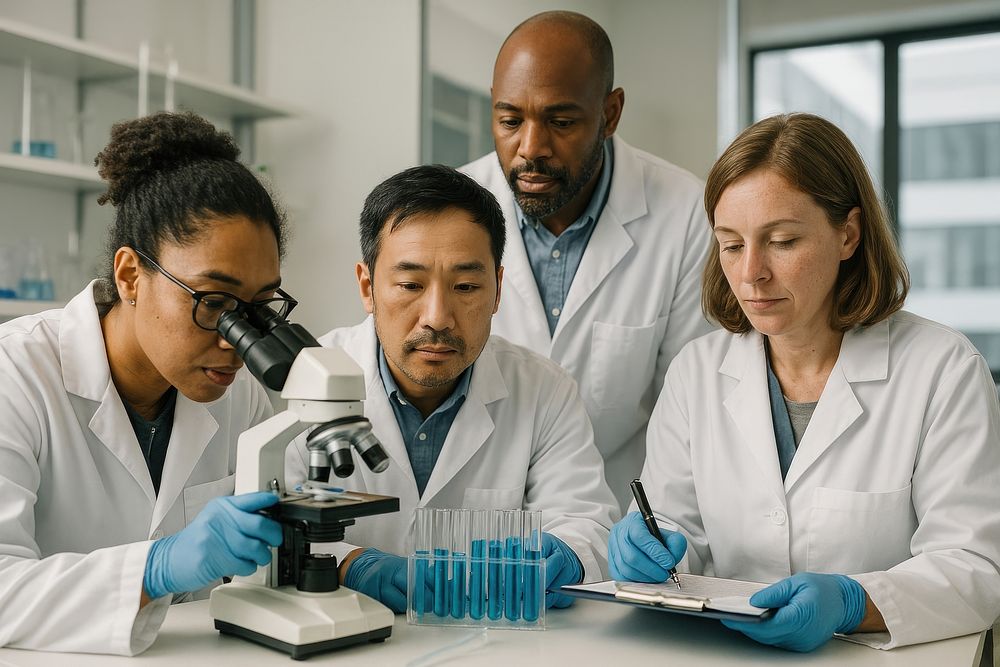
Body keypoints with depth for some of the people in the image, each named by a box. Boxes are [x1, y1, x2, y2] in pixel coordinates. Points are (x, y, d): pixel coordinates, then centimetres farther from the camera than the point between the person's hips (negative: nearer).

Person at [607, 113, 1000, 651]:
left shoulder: (945, 370, -4)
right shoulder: (696, 371, 6)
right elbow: (676, 524, 9)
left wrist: (851, 602, -26)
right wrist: (651, 552, -13)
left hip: (881, 656, -4)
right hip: (722, 653, 4)